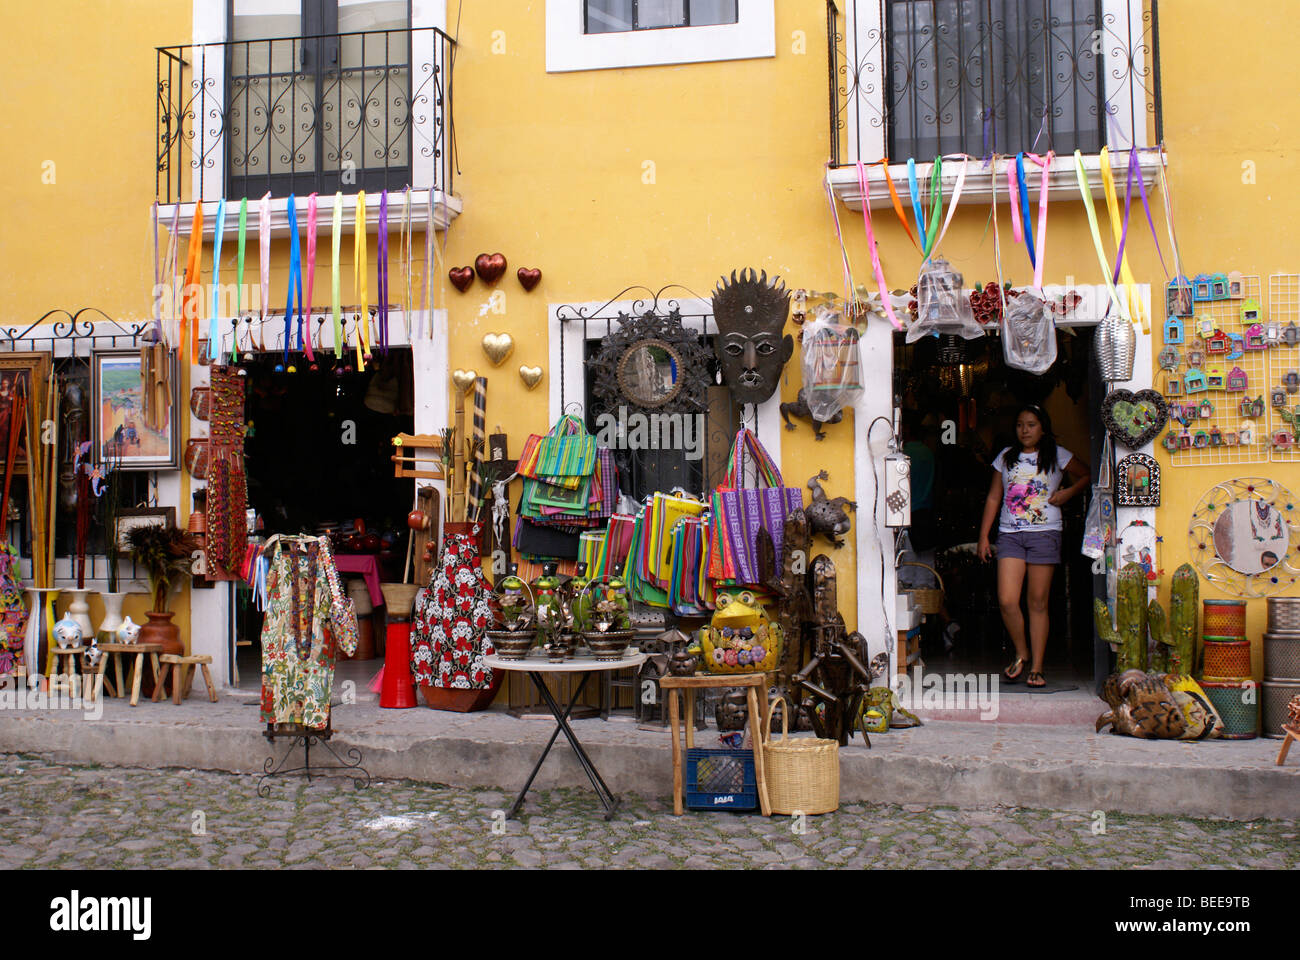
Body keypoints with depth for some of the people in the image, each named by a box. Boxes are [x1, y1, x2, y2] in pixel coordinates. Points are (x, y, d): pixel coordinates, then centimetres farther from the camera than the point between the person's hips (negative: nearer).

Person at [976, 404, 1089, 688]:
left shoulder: (1057, 456, 7)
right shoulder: (1006, 457, 13)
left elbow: (1088, 475, 19)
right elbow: (993, 497, 15)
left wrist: (1068, 492, 1)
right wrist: (983, 536, 11)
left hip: (1044, 533, -2)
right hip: (1009, 534, 2)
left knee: (1038, 602, -1)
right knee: (1007, 601, -10)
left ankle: (1036, 667, 6)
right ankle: (1021, 655, 11)